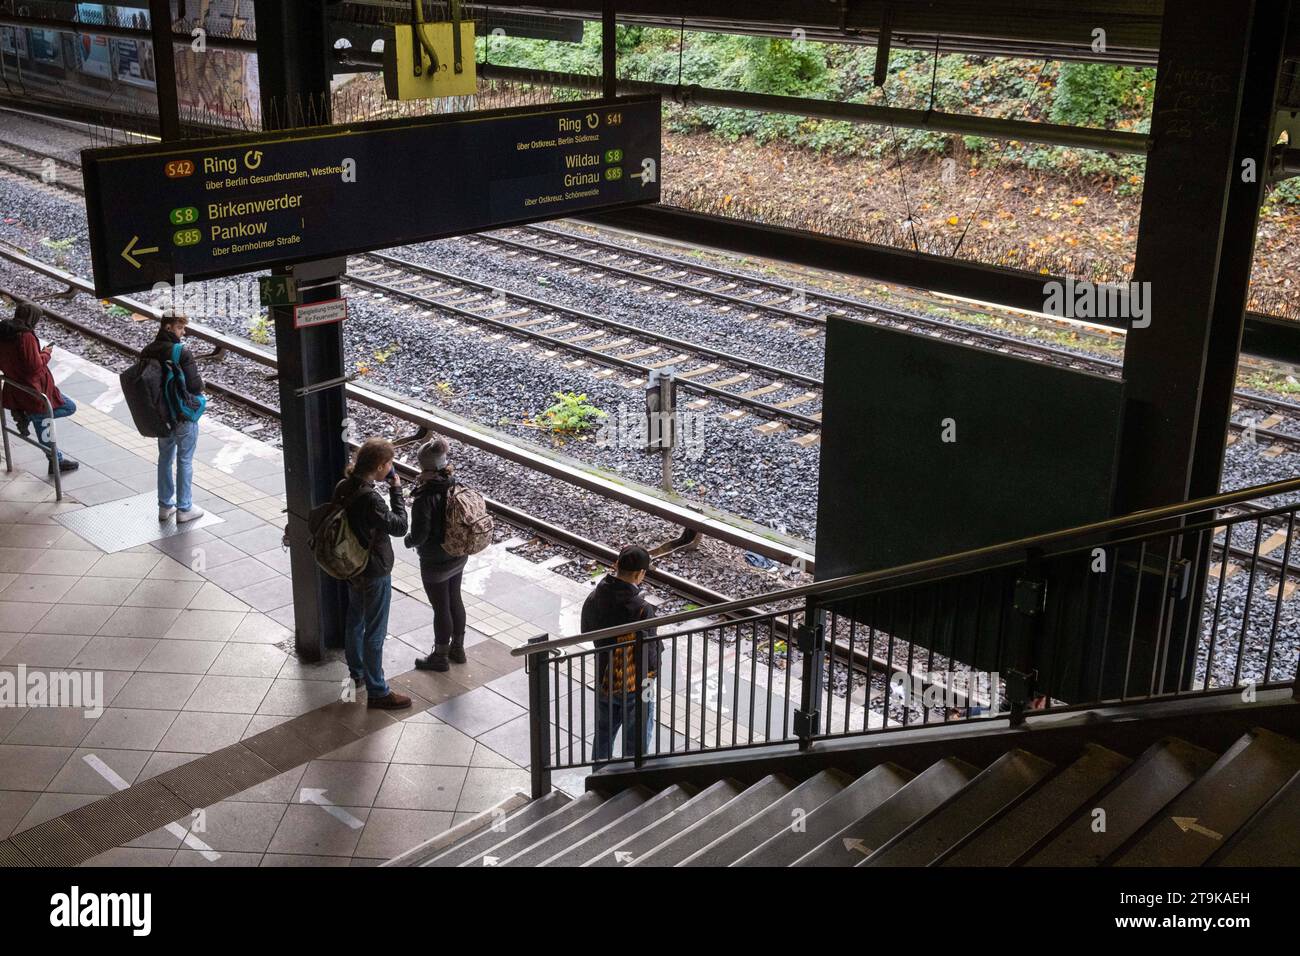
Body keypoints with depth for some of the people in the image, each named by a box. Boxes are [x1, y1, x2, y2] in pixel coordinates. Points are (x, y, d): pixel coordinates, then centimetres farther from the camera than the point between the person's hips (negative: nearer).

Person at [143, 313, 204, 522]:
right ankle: (184, 509, 14)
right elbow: (195, 385, -25)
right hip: (184, 415, -6)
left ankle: (165, 506, 28)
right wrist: (201, 381, -4)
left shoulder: (147, 352, -1)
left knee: (165, 458, 19)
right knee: (184, 461, 6)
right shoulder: (183, 354, -23)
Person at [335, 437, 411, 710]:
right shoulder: (370, 499, -31)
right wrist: (396, 490, -17)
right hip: (374, 572, -9)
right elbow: (399, 526, -22)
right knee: (375, 632, 3)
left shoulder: (343, 487, -4)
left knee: (355, 619, 25)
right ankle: (377, 692, 14)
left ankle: (357, 672, 44)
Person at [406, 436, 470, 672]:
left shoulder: (424, 499, -28)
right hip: (458, 556, 7)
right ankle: (457, 649, 39)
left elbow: (419, 536, -23)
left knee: (441, 608, 10)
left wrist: (408, 541, -2)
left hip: (435, 563, -7)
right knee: (455, 600, 22)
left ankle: (440, 657, 29)